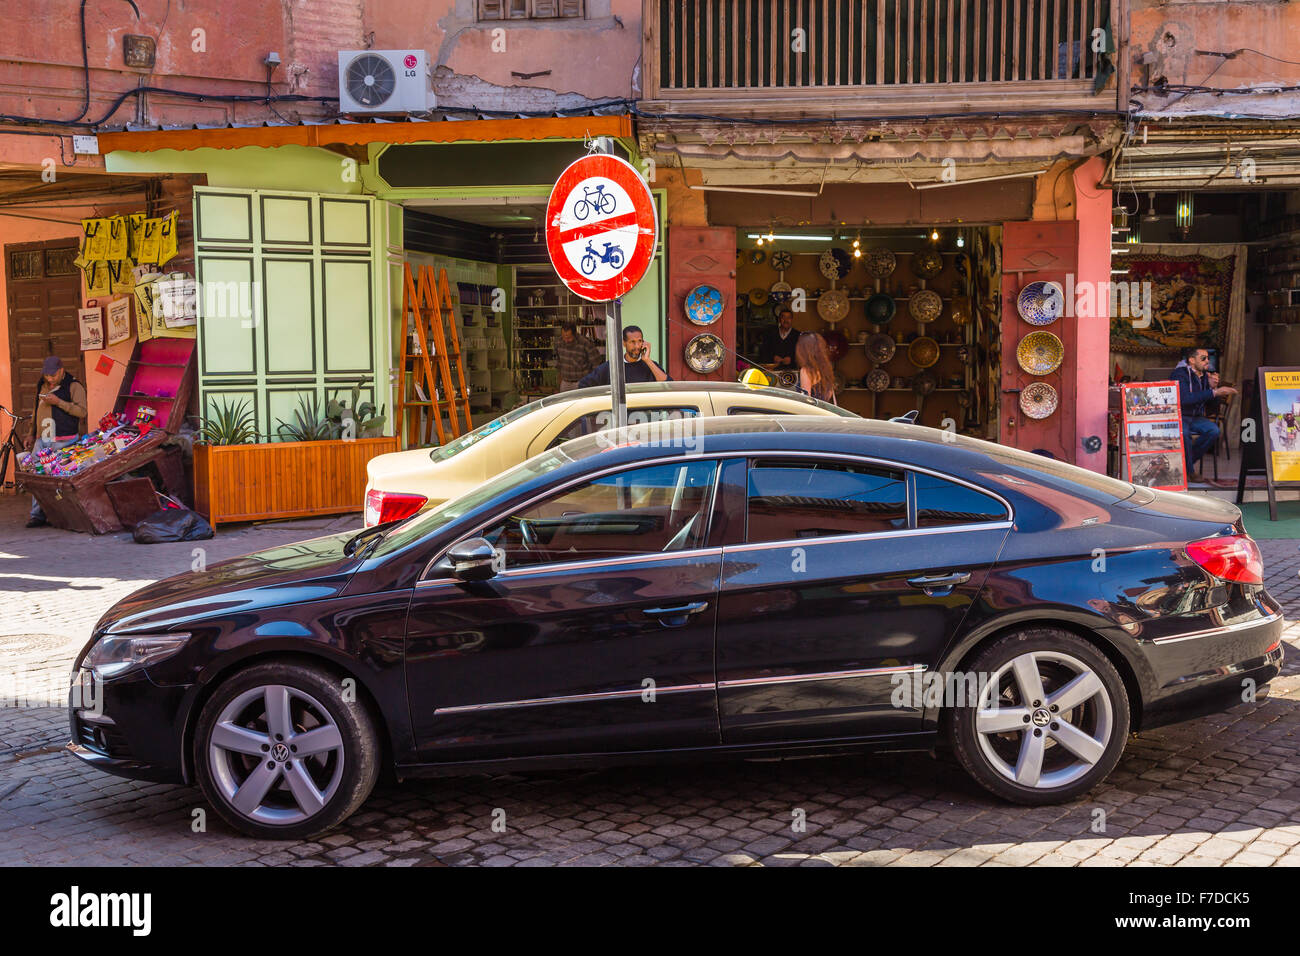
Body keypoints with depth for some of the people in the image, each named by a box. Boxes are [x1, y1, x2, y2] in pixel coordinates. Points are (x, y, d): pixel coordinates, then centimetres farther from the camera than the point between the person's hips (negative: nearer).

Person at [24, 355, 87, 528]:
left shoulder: (74, 386, -1)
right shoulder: (42, 387, 20)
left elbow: (82, 411, -13)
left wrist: (58, 402, -18)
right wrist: (32, 435, 25)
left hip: (63, 442, -6)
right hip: (41, 440, 6)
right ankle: (37, 515, -2)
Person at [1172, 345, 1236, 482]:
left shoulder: (1205, 376, 9)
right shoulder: (1180, 374, -12)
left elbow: (1212, 407, 11)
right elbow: (1184, 399, -31)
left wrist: (1213, 387, -7)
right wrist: (1214, 392, -30)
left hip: (1196, 417, 6)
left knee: (1214, 430, -25)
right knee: (1183, 432, -38)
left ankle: (1187, 462, -9)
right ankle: (1190, 472, -18)